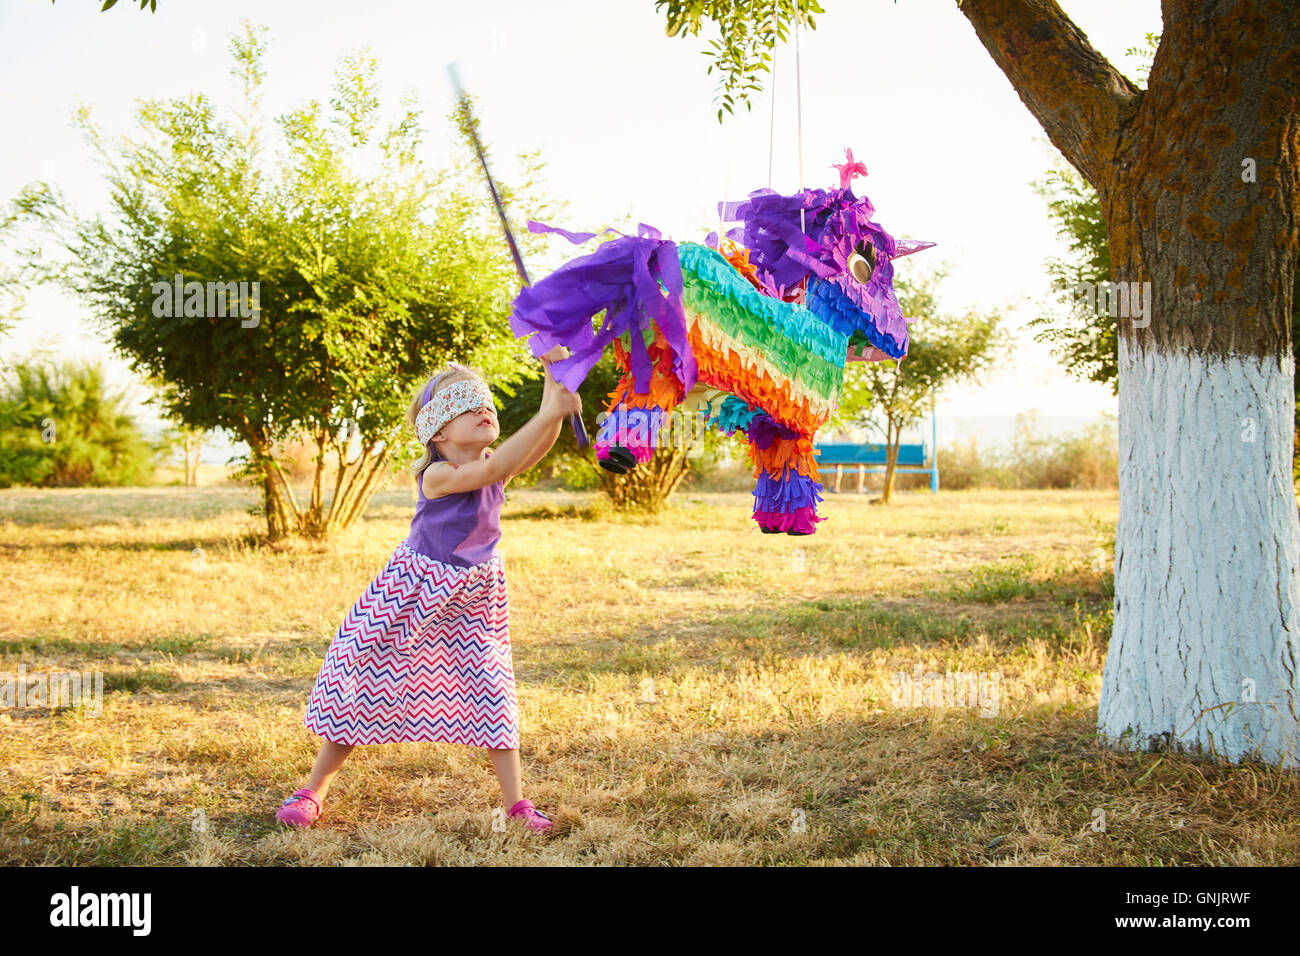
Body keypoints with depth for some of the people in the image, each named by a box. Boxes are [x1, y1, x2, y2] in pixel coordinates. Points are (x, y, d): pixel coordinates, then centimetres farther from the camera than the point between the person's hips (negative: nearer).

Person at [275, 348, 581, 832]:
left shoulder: (497, 463, -8)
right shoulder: (436, 476, -26)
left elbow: (539, 441, -26)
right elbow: (492, 470, -42)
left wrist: (554, 378, -40)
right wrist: (549, 413, -49)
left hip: (475, 591, 4)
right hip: (416, 585, -4)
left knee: (491, 686, 1)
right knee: (363, 676, 3)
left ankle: (515, 800, 10)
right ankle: (313, 791, 17)